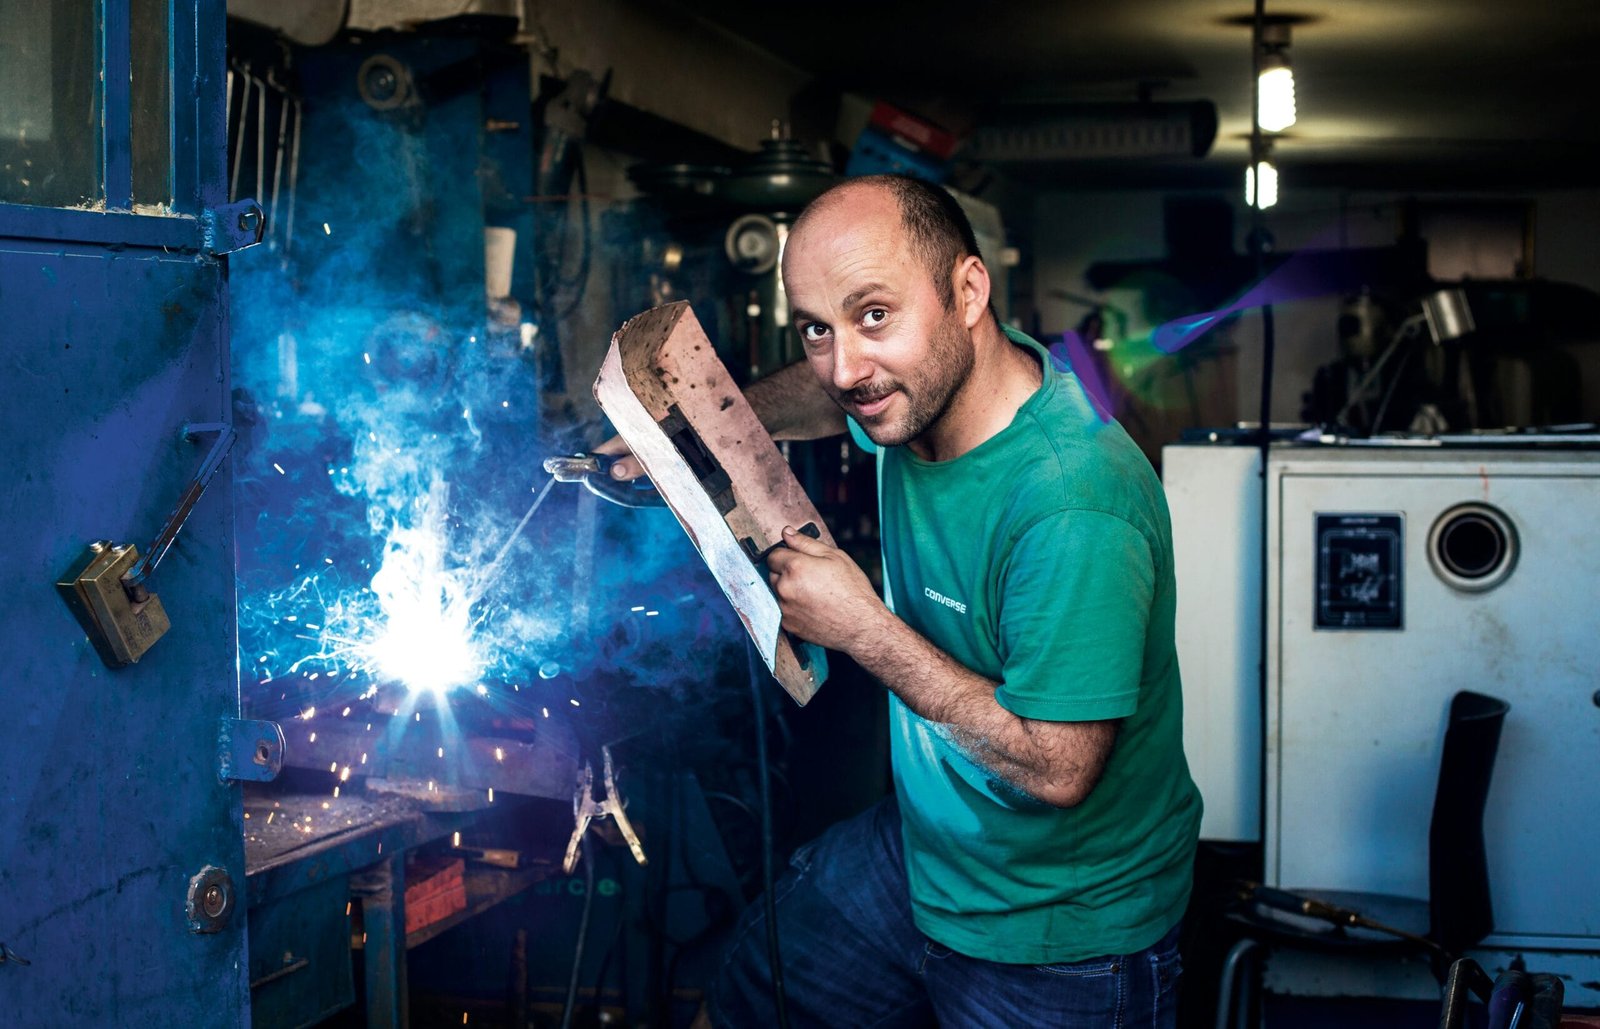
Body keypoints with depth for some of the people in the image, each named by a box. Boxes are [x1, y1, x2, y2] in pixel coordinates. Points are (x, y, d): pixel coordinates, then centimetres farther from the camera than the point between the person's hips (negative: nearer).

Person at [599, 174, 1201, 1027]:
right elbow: (822, 395, 17)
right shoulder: (917, 385, -9)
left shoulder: (1072, 507, -35)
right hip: (922, 851, 8)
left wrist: (863, 628, -25)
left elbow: (1057, 770, -31)